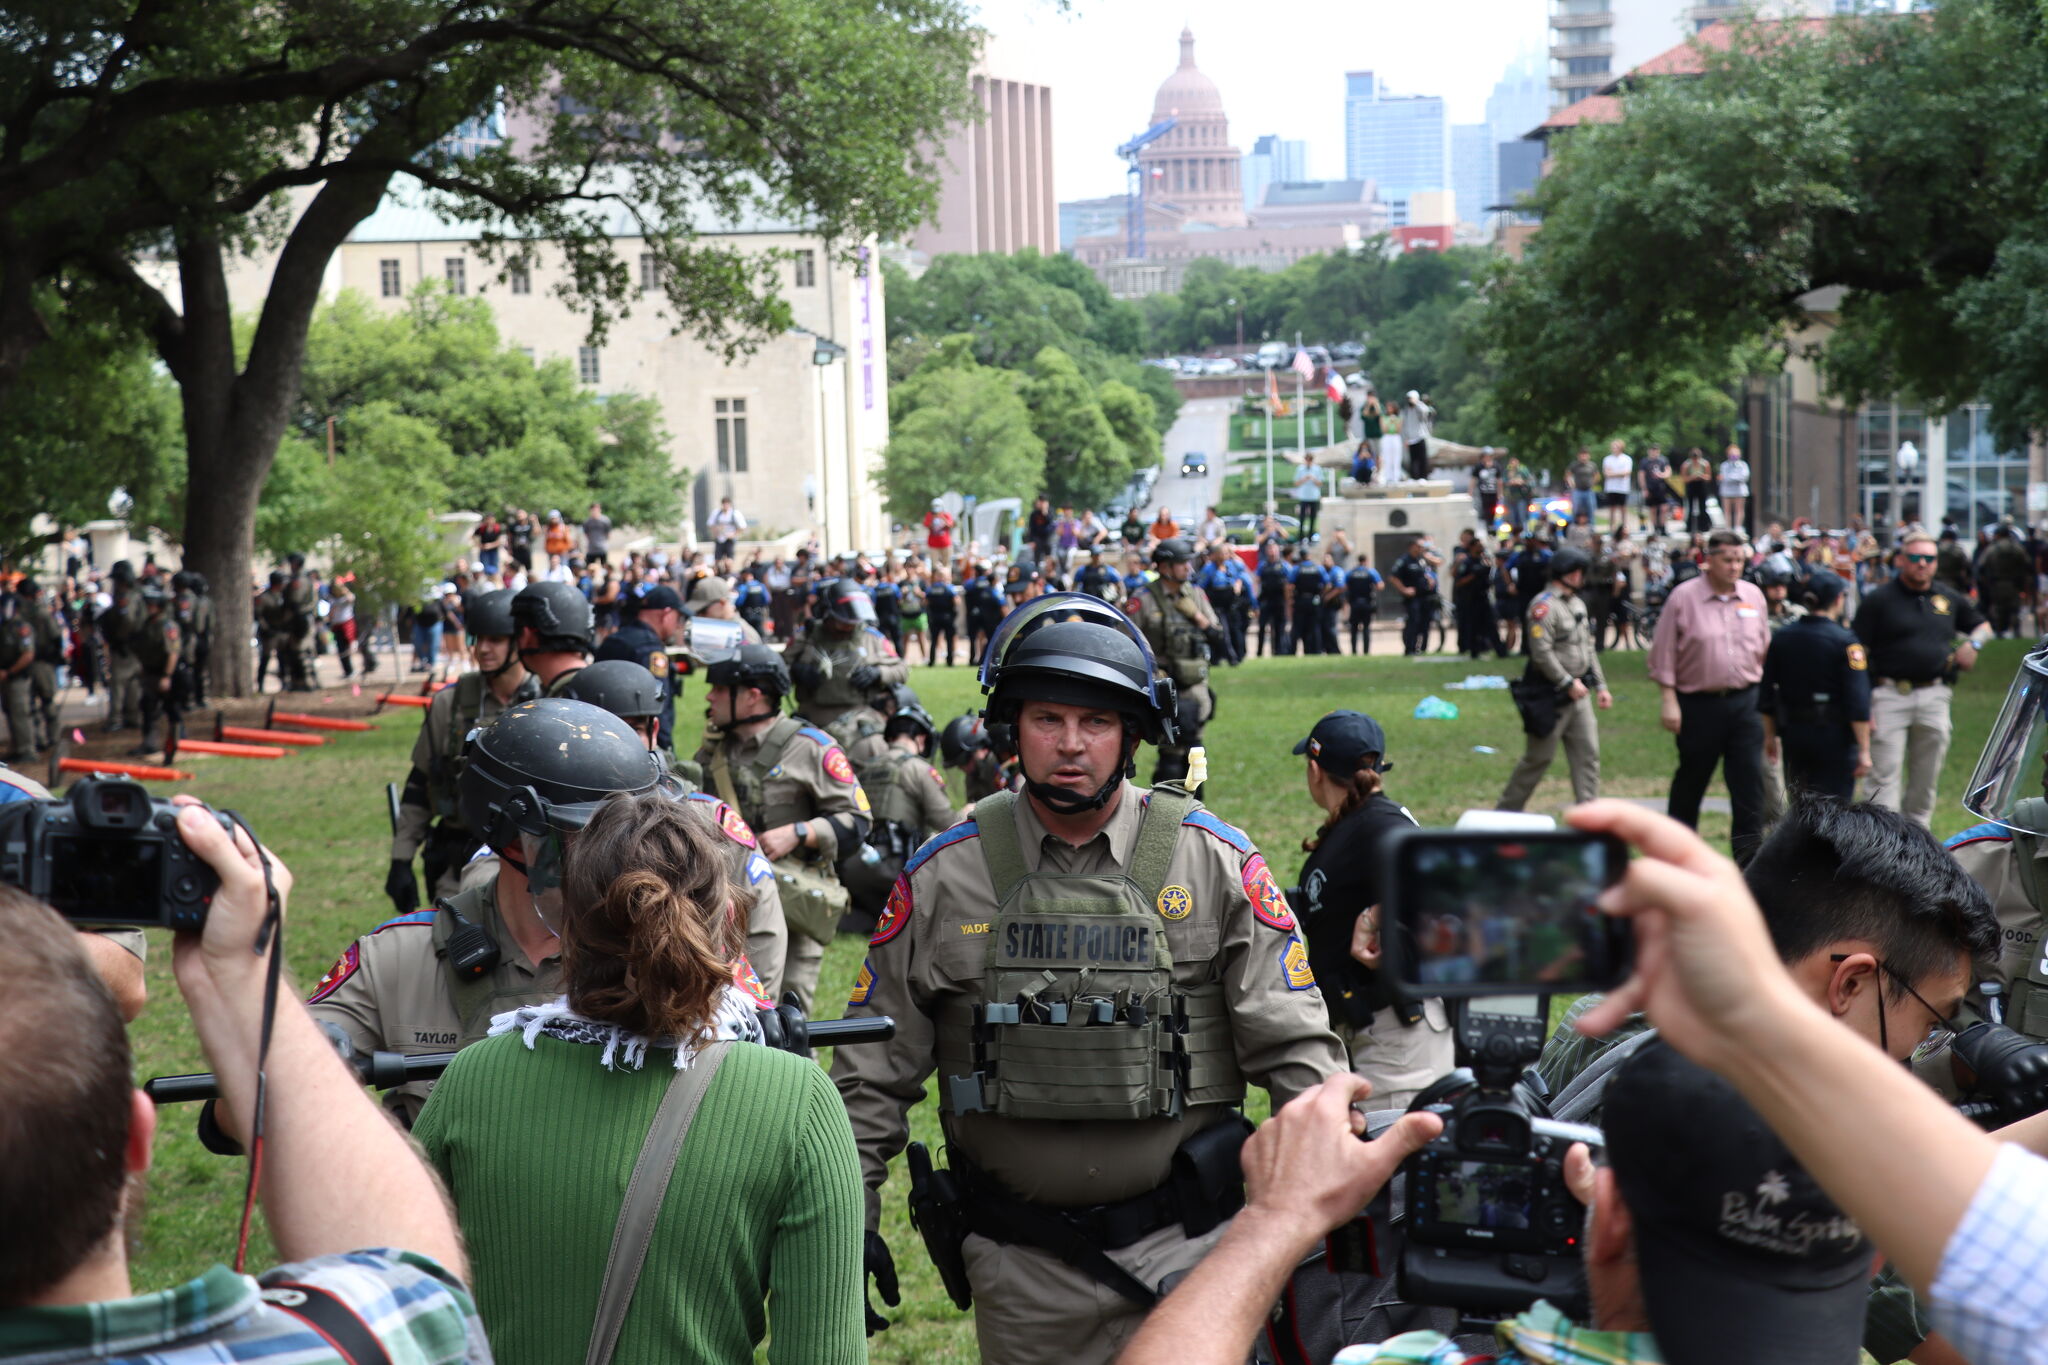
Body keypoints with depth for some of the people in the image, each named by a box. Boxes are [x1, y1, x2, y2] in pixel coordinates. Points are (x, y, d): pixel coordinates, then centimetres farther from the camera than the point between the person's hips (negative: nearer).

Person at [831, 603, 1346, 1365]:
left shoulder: (1213, 861, -5)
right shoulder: (944, 877, -2)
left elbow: (1294, 1045, -2)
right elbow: (875, 1067, 4)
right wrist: (852, 1218, 2)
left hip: (1185, 1247, -1)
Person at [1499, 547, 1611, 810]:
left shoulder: (1578, 603, 15)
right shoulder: (1544, 606, -14)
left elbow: (1588, 649, 19)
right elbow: (1541, 653, -21)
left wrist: (1600, 685, 14)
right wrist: (1568, 683, -19)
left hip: (1579, 693, 8)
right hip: (1551, 695, -8)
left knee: (1588, 754, 4)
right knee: (1538, 758, 0)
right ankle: (1506, 811, 13)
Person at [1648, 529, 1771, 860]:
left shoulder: (1753, 596, 7)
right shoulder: (1683, 597, -5)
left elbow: (1764, 647, 14)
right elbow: (1663, 654, -4)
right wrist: (1669, 701, -8)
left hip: (1744, 701, 3)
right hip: (1699, 704, -3)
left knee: (1750, 777, -3)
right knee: (1691, 781, 9)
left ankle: (1749, 854, 2)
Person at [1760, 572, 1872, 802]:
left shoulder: (1781, 637, 3)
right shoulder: (1845, 641, -12)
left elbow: (1766, 696, 7)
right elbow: (1857, 700, -15)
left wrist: (1770, 736, 18)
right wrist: (1864, 750, -11)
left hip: (1792, 732, 5)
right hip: (1834, 735, -5)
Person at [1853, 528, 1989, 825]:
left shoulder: (1949, 598, 12)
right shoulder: (1878, 599, -2)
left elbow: (1983, 625, 28)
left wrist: (1973, 643, 3)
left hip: (1934, 698, 5)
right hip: (1890, 697, -4)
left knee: (1926, 777, 12)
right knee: (1885, 776, -8)